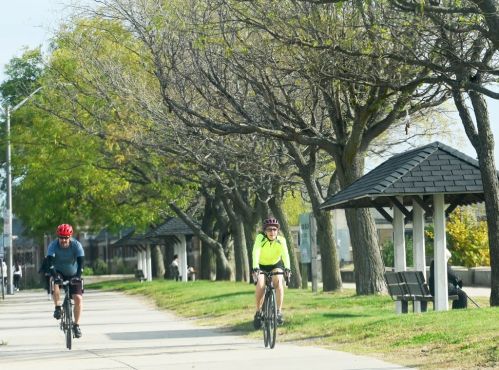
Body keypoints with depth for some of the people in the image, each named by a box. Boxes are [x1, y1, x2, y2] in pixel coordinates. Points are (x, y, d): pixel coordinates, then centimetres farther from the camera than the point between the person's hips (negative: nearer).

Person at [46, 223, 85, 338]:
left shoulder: (76, 245, -20)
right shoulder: (53, 245, -20)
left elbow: (80, 262, -28)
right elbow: (50, 262, -32)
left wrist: (78, 276, -43)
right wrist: (54, 275, -47)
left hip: (73, 274, 0)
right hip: (58, 273, 0)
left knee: (78, 298, -14)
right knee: (54, 283, -35)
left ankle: (76, 325, -3)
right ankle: (57, 307, -17)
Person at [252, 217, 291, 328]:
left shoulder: (281, 240, -22)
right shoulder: (260, 238, -26)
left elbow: (285, 254, -36)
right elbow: (256, 253, -39)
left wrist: (287, 268, -53)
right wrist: (255, 268, -54)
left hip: (276, 265, 1)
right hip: (261, 266, -1)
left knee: (278, 281, -28)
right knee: (260, 286, -25)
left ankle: (279, 311, -20)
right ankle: (258, 313, -5)